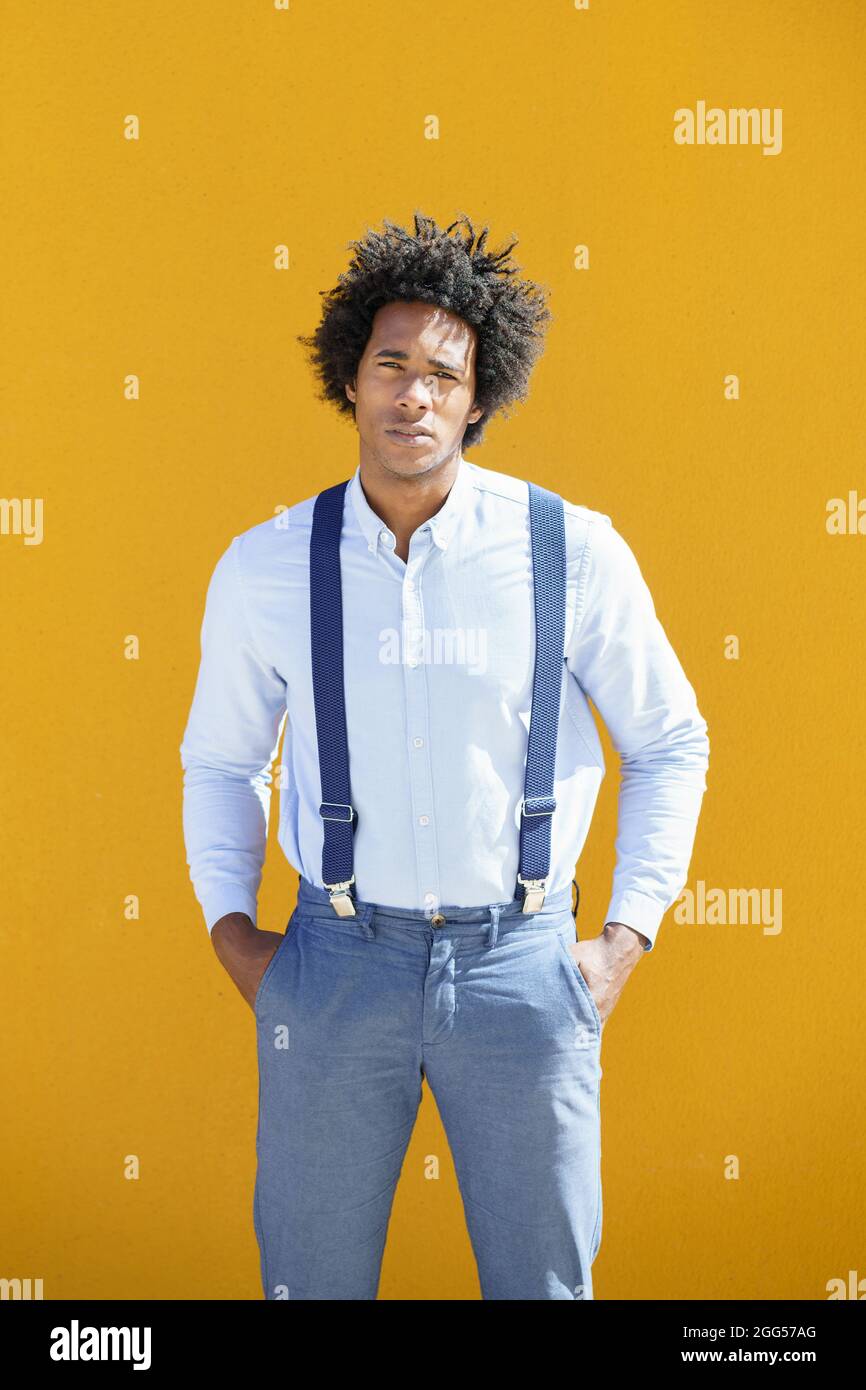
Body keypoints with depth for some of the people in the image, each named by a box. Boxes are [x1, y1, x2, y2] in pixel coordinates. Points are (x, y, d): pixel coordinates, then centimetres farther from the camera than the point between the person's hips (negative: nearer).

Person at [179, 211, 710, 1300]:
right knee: (311, 1278, 11)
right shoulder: (264, 569, 0)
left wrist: (626, 936, 2)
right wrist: (230, 928, 5)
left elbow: (671, 746, 7)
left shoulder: (573, 555, -5)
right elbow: (219, 760, 15)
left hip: (521, 963, -1)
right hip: (337, 960, 1)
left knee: (543, 1279, 11)